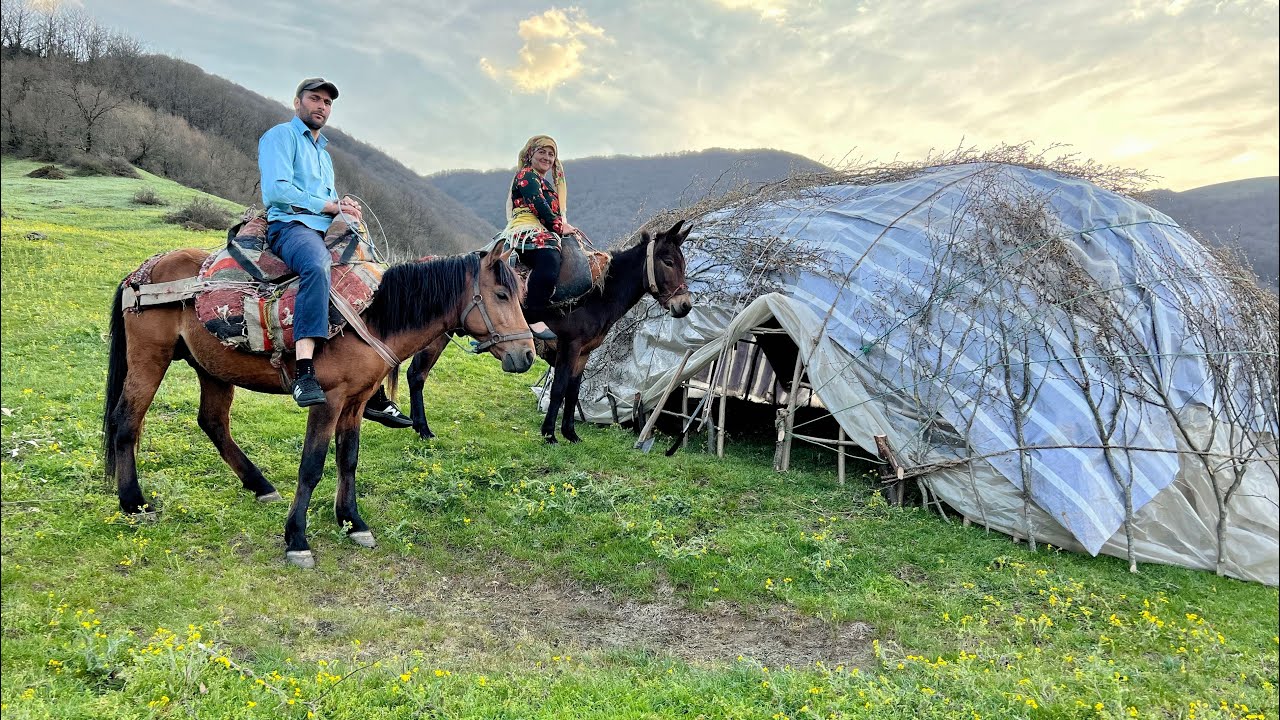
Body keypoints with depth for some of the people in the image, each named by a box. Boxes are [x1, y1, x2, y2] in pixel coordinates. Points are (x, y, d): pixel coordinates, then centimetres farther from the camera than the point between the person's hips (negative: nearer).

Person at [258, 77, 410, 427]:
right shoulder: (280, 136, 5)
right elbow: (277, 190, -11)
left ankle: (375, 396, 7)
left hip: (326, 233, 9)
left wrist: (345, 208, 6)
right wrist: (330, 205, -11)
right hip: (289, 226, -9)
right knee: (316, 266, -42)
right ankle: (305, 374, -51)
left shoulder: (324, 152, 30)